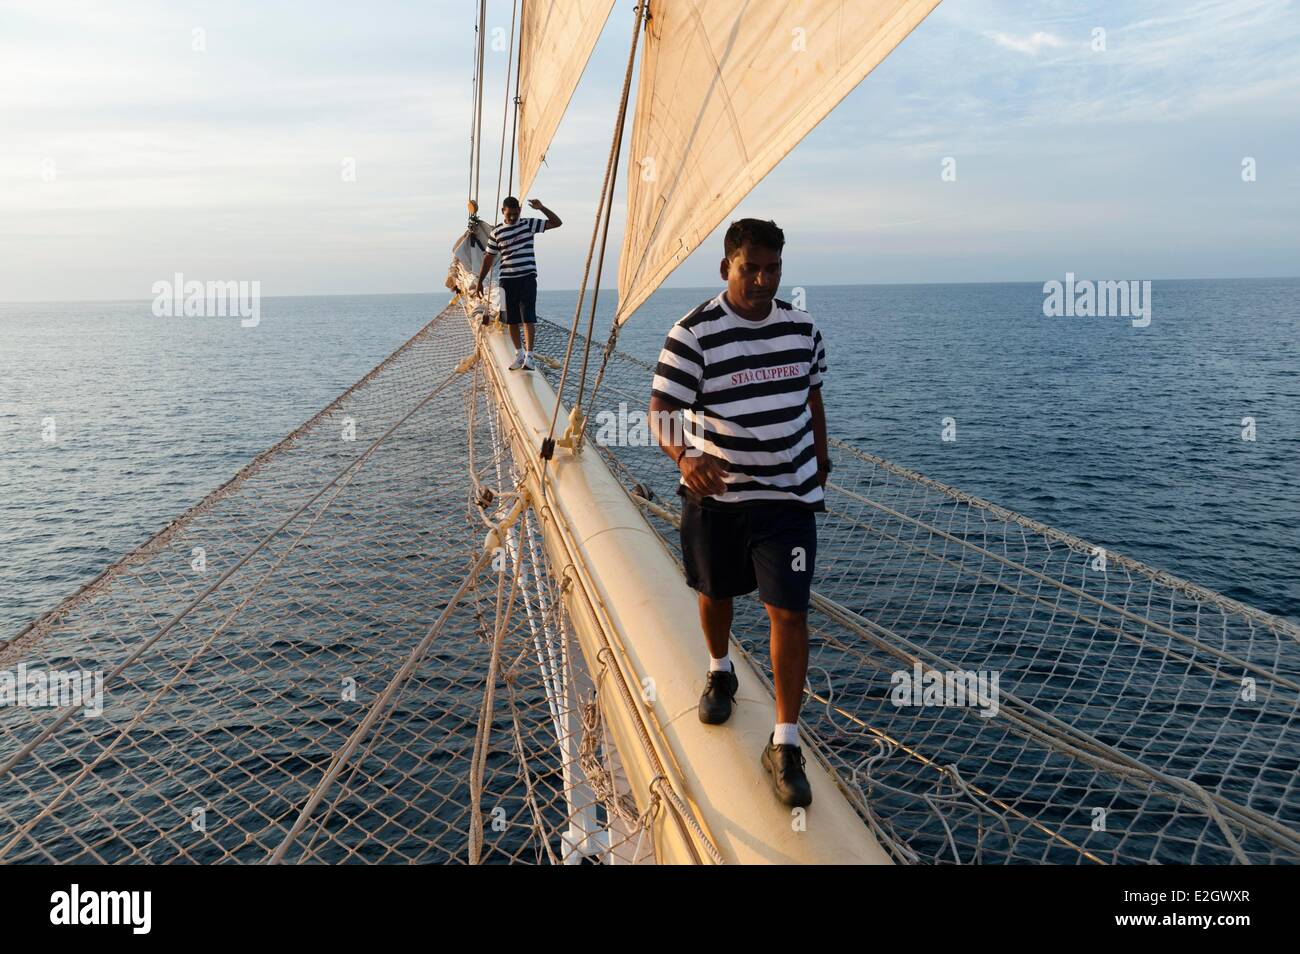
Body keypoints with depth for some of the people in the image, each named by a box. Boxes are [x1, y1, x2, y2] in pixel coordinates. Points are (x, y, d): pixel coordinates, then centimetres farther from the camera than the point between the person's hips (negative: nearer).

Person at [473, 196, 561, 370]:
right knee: (511, 320, 7)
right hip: (507, 279, 3)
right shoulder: (496, 233, 8)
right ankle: (519, 354, 20)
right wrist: (479, 280, 12)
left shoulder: (529, 224, 3)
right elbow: (489, 258, 14)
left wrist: (541, 208, -12)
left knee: (527, 318, -11)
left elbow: (557, 223, 2)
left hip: (527, 277, -3)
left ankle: (529, 356, -12)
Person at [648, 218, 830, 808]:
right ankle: (720, 672, 51)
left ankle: (785, 746, 8)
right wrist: (684, 456, -39)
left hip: (788, 495, 2)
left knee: (789, 611, -4)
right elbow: (660, 412, -19)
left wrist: (820, 460, 22)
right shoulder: (693, 333, -14)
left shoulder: (802, 328, 0)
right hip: (714, 493, -1)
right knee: (715, 593, 19)